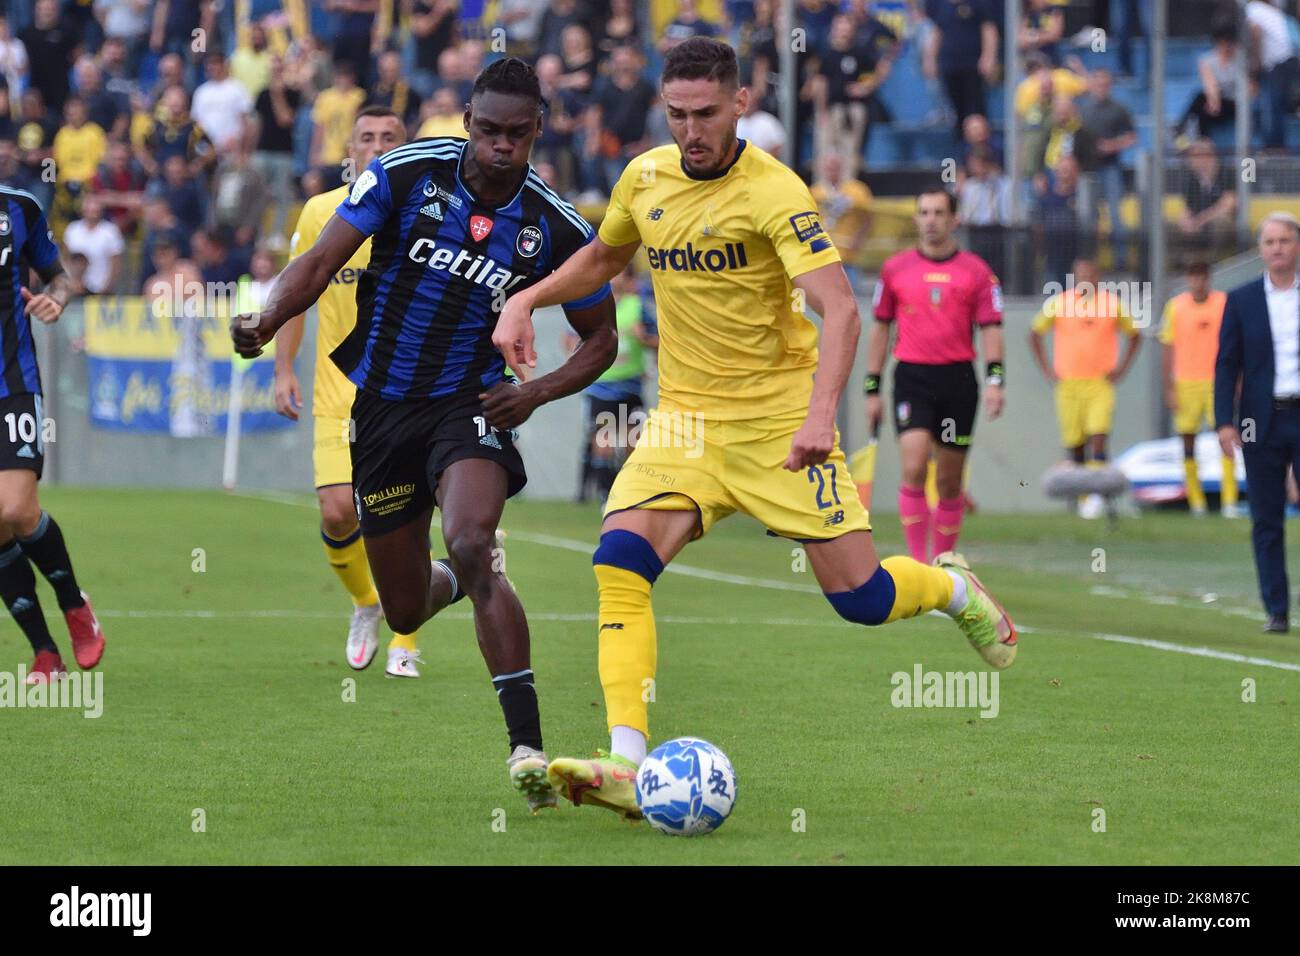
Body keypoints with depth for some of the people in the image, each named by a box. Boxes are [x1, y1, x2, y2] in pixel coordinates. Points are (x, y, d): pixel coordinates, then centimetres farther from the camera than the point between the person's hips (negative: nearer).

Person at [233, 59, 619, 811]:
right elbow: (324, 259, -11)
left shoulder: (557, 229, -7)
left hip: (468, 406, -2)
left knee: (472, 547, -31)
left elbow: (601, 338, 6)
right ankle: (452, 582, 51)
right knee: (404, 609, 9)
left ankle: (528, 748, -31)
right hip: (380, 407, 2)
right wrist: (267, 320, -30)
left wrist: (537, 392, -12)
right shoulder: (405, 175, -9)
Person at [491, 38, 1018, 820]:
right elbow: (603, 259, 24)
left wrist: (820, 414, -41)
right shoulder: (646, 178, 2)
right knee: (621, 559, -20)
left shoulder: (774, 192, -17)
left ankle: (954, 589, 34)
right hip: (687, 417, 4)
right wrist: (525, 300, 8)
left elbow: (839, 307, -27)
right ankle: (627, 766, -26)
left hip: (780, 419, -4)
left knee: (859, 597, -3)